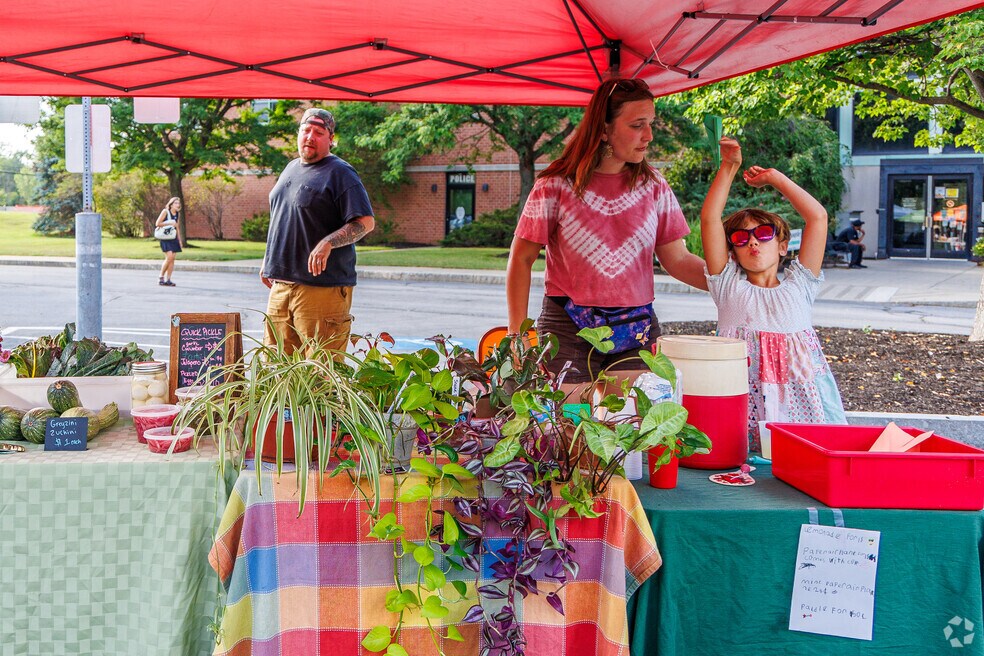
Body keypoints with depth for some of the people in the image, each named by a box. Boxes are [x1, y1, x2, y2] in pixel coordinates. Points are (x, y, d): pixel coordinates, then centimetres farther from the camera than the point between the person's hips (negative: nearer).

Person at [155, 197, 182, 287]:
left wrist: (180, 240, 16)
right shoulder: (165, 211, -6)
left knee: (172, 259, 0)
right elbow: (157, 224, -10)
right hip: (165, 238, -7)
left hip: (173, 238, 7)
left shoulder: (176, 214, 13)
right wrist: (170, 223, -15)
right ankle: (161, 277, -5)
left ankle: (167, 280, 4)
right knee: (169, 257, -18)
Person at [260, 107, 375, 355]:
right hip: (281, 284, 8)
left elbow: (366, 222, -13)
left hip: (323, 286, -8)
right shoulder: (291, 168, 19)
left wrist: (328, 243, -26)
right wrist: (268, 259, 26)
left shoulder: (340, 173, -6)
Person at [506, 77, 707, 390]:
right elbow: (521, 259, -1)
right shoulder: (557, 185, -4)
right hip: (567, 332, -3)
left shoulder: (652, 185, 6)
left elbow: (678, 260, 6)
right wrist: (517, 333, -6)